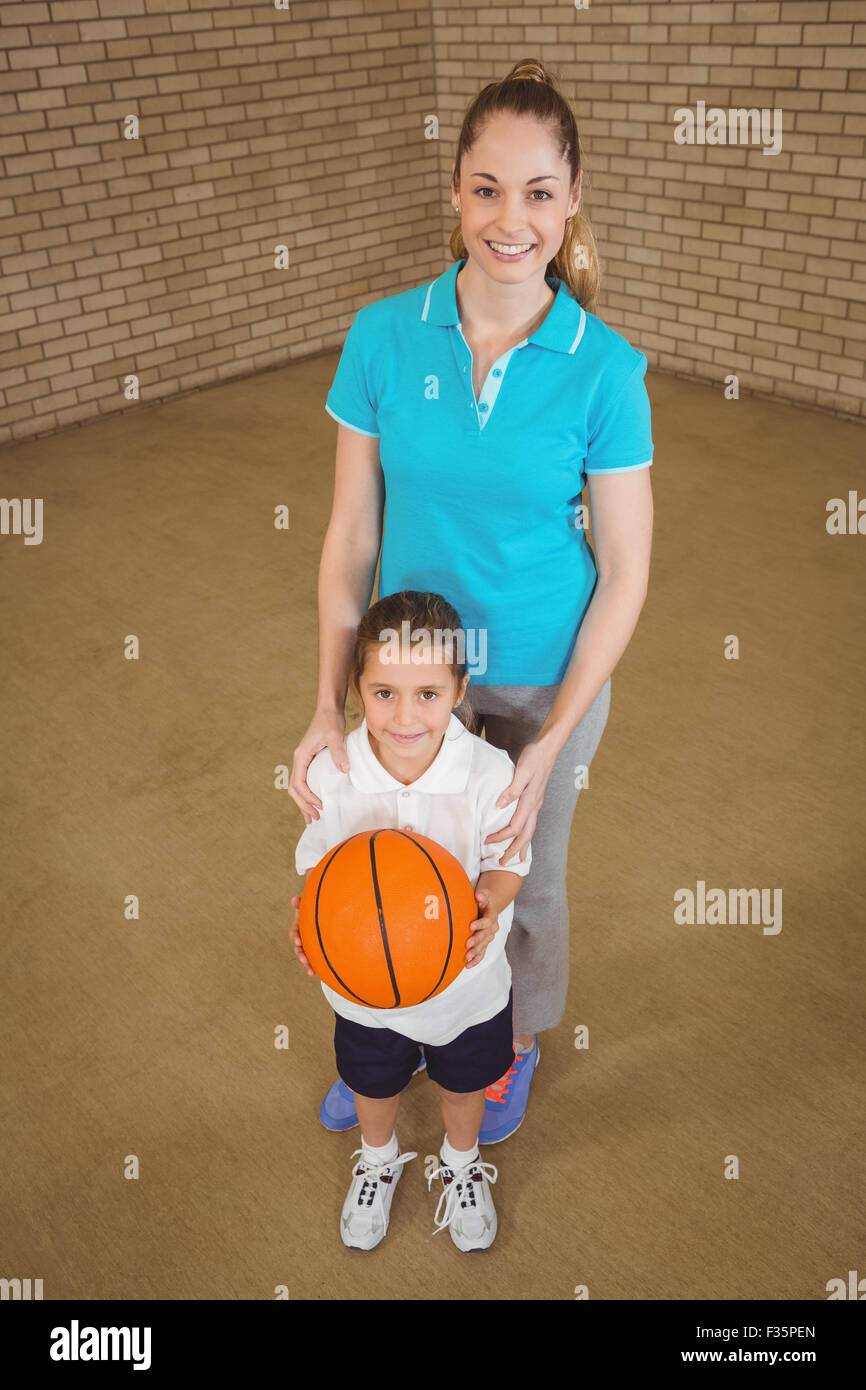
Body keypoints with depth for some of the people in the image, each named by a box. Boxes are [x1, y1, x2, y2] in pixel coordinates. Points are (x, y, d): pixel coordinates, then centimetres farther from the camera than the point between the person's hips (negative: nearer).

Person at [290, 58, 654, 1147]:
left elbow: (624, 574, -12)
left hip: (544, 680, -2)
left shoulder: (604, 367, -17)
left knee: (525, 880, 20)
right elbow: (350, 536, -8)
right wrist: (329, 707, -14)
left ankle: (519, 1042, 52)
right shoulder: (384, 336, -12)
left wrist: (549, 747, -17)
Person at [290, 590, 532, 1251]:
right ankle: (378, 1161, 63)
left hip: (465, 976, 0)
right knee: (373, 1084, 28)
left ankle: (461, 1164, 62)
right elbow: (317, 862, -7)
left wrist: (489, 904, -32)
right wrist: (311, 914, -27)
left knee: (464, 1084, 27)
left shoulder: (490, 771, -27)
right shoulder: (330, 773, -23)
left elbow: (508, 861, -12)